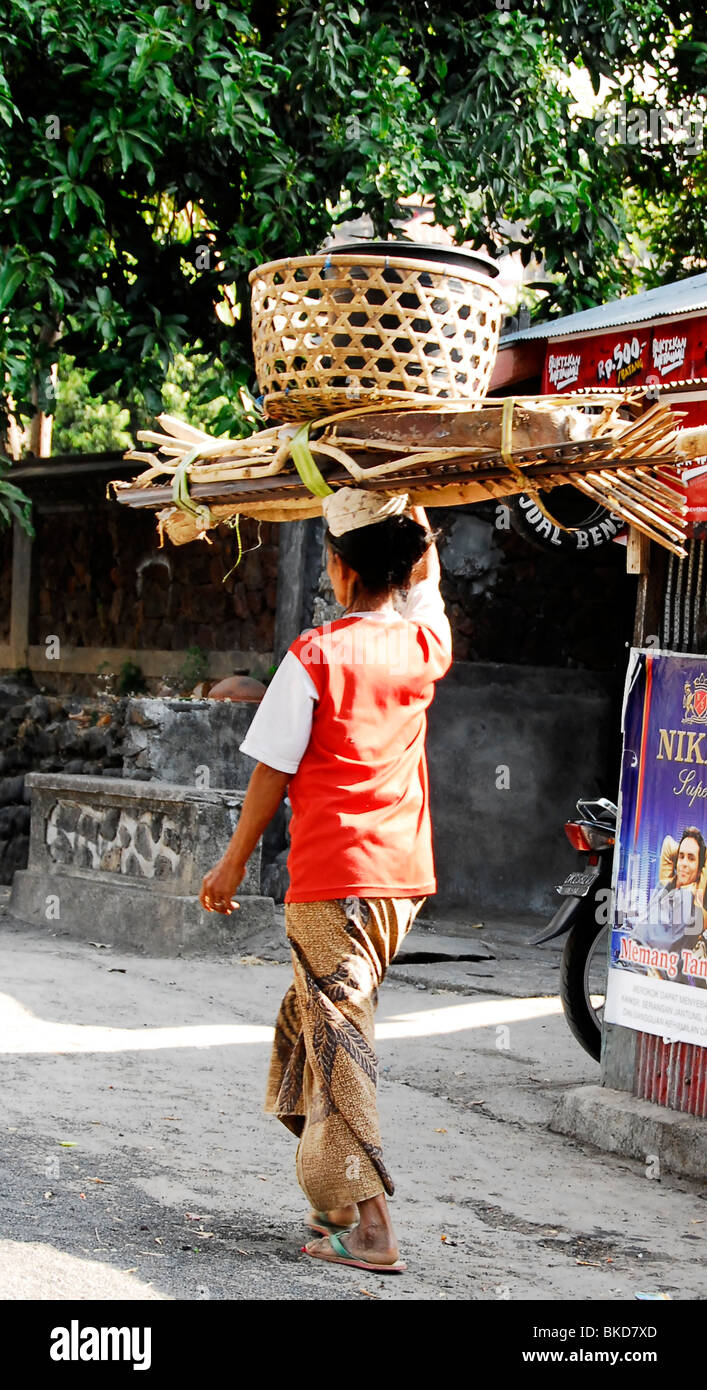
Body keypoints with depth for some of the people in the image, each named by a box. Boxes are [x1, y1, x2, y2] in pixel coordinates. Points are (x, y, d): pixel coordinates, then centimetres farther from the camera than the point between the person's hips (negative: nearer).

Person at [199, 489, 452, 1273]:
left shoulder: (315, 657, -11)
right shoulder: (426, 645, 3)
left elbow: (273, 772, -6)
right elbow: (427, 571, 26)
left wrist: (234, 862, 4)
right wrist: (404, 504, 25)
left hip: (332, 877, -6)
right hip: (404, 873, 6)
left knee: (337, 1040, -5)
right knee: (315, 1016, 21)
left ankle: (368, 1226, -11)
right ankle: (332, 1197, 25)